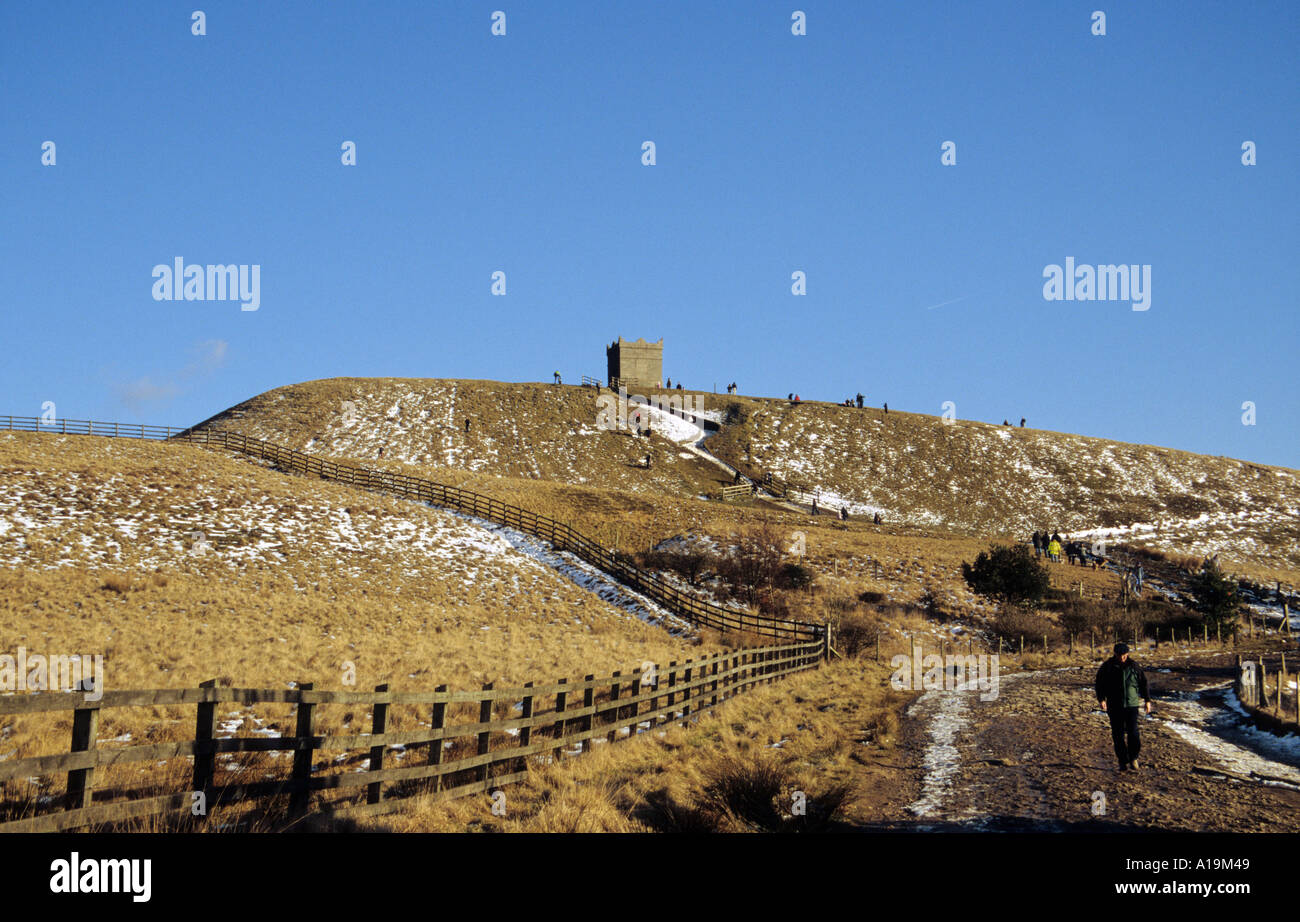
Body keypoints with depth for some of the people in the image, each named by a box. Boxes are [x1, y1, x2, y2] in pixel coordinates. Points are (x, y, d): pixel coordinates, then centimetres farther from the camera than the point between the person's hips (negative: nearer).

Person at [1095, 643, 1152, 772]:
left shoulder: (1134, 667, 4)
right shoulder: (1107, 667, 1)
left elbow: (1143, 683, 13)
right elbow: (1099, 684, 1)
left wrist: (1147, 700, 12)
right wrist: (1101, 699, -12)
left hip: (1131, 704, 0)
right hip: (1114, 707, 0)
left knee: (1133, 733, -10)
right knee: (1118, 735, 0)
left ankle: (1133, 759, 7)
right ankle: (1123, 762, 8)